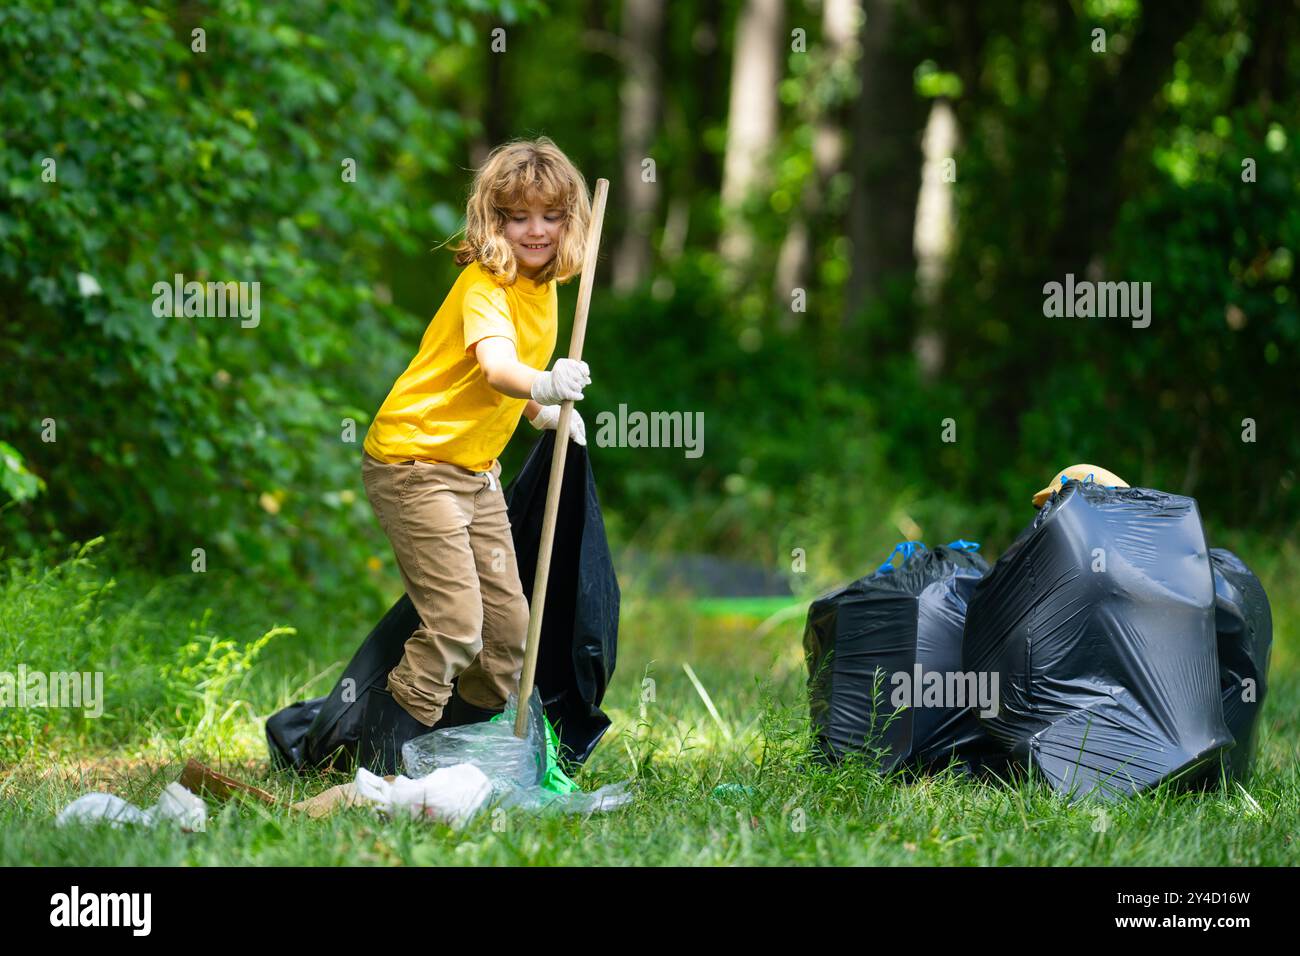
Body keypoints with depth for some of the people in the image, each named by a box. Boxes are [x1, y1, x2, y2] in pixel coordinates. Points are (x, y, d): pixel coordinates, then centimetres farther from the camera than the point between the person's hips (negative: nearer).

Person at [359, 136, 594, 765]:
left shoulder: (543, 284, 6)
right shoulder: (484, 286, -20)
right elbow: (495, 365, -42)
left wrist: (542, 412, 18)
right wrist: (542, 385, -59)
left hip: (477, 470, 9)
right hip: (414, 461, -9)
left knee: (508, 624, 8)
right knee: (455, 623, -17)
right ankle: (396, 743, -4)